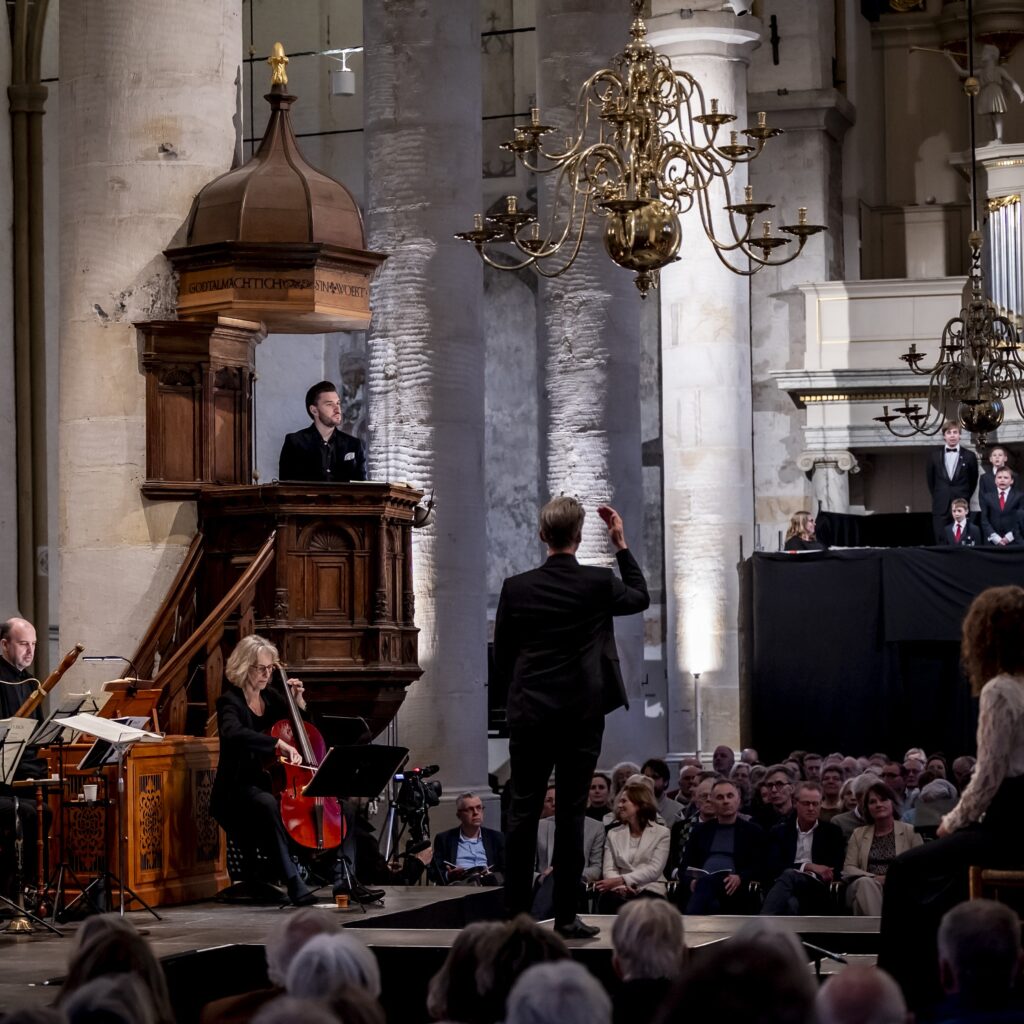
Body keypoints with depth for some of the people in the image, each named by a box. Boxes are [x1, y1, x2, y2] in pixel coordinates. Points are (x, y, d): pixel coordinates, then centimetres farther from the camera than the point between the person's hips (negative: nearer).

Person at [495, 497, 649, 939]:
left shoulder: (516, 588, -3)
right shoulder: (599, 583, -6)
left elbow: (501, 658, 4)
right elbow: (640, 597, 17)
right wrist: (621, 545, 19)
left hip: (529, 715, 1)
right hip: (582, 715, -1)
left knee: (523, 812, 5)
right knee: (571, 812, 2)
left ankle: (516, 912, 3)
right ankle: (566, 916, 2)